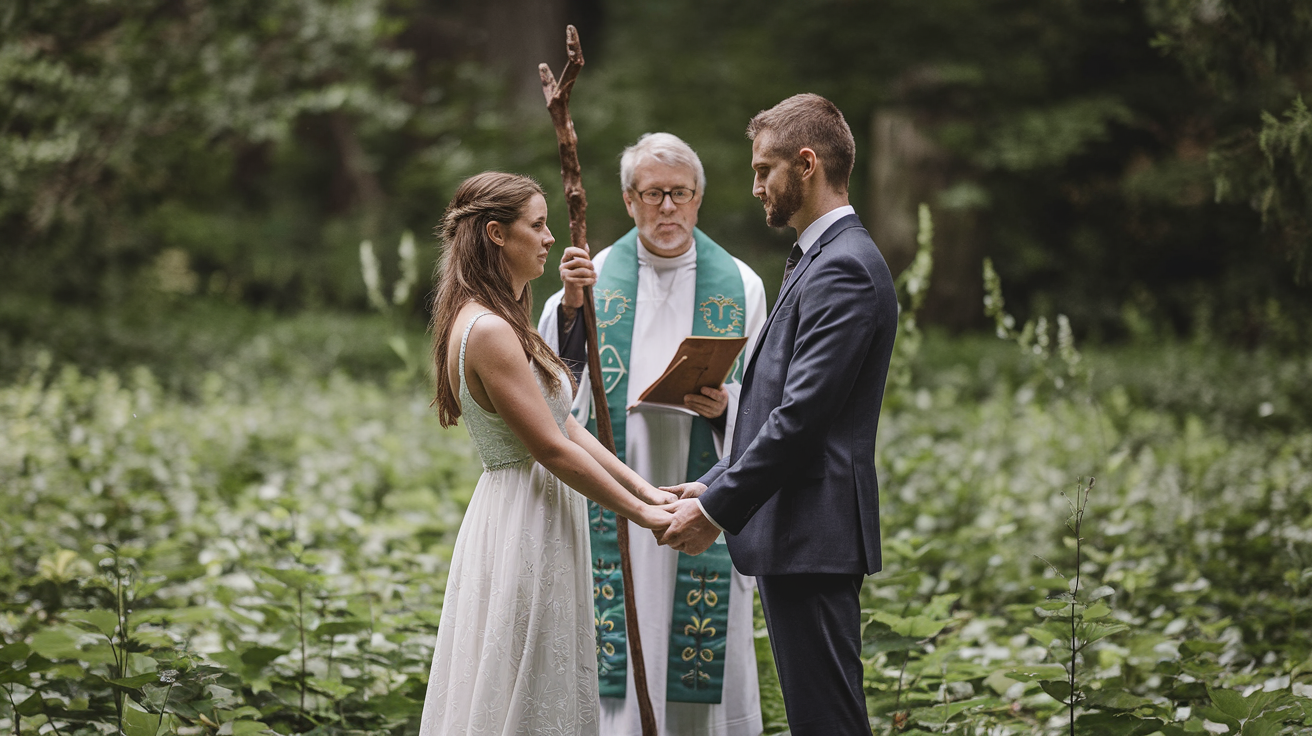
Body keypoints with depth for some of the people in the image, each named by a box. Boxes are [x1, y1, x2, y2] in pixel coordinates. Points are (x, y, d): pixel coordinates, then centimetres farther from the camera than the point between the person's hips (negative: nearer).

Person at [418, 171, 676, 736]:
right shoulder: (488, 331, -20)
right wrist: (638, 511, -11)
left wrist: (642, 487, 5)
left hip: (532, 516, 10)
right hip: (524, 526, -10)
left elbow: (565, 423, 11)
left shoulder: (504, 321, 13)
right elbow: (552, 448, -19)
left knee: (546, 689, 15)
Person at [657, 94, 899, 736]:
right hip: (794, 537, 11)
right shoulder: (822, 260, 19)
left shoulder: (843, 268, -14)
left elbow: (803, 414, -21)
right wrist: (715, 486, 12)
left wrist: (717, 509, -16)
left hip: (813, 538, -11)